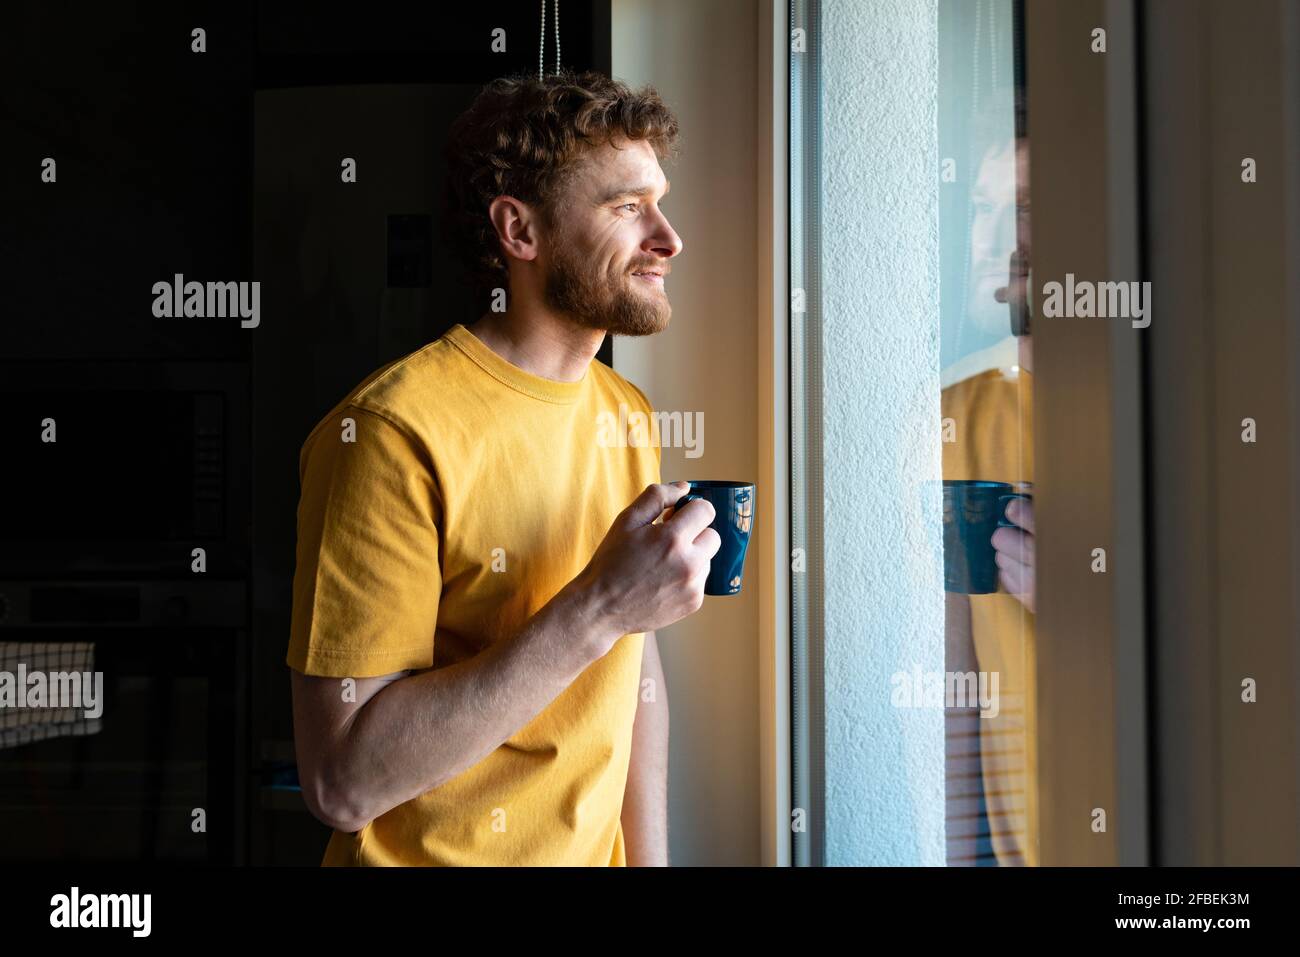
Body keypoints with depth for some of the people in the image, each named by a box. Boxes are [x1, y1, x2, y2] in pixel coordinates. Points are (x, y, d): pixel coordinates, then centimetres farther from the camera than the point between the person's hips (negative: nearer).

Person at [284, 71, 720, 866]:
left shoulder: (627, 411, 1)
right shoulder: (396, 431, -22)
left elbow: (638, 661, 6)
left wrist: (649, 856, 1)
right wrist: (598, 606, -30)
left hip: (598, 847, 7)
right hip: (433, 850, -6)